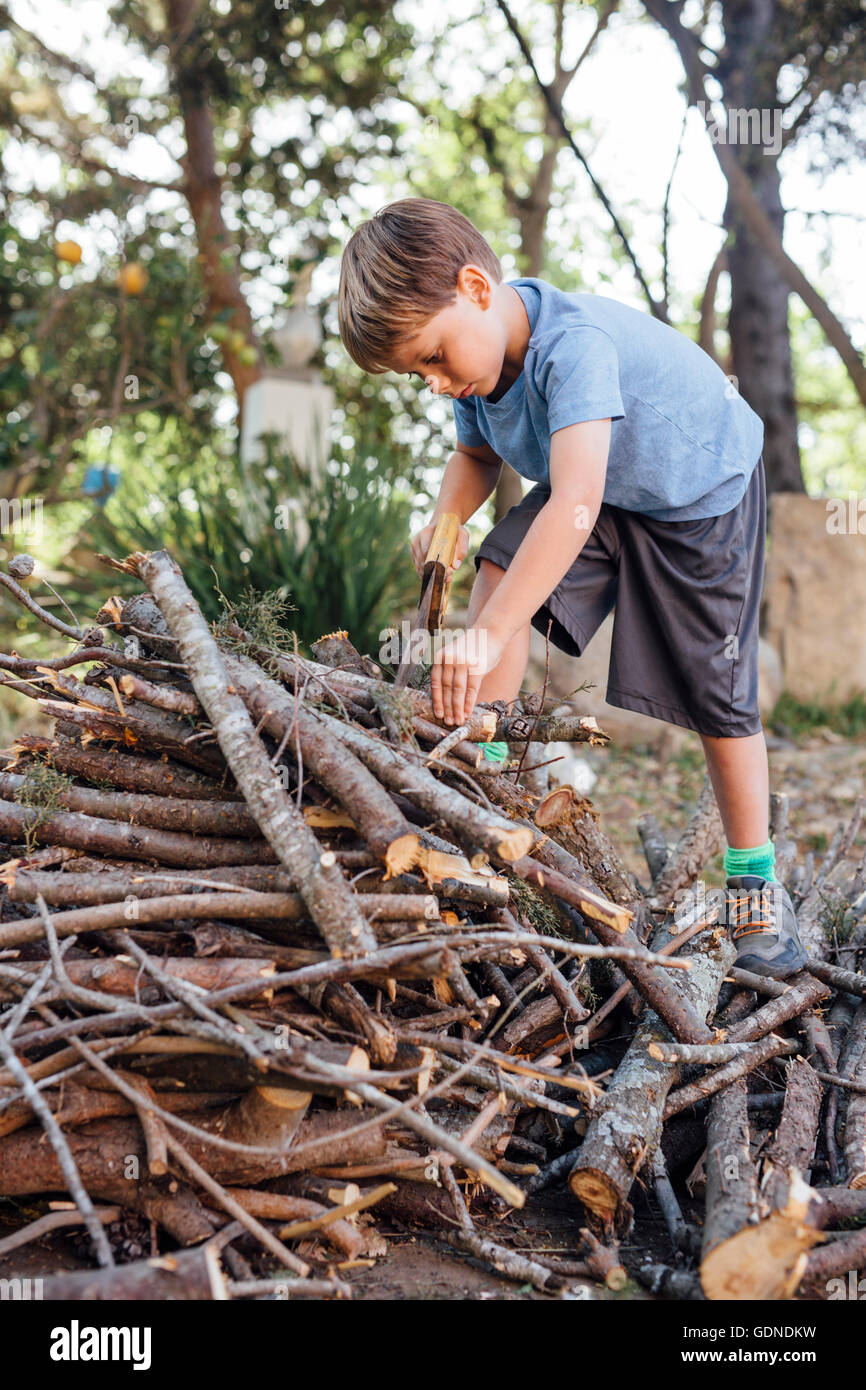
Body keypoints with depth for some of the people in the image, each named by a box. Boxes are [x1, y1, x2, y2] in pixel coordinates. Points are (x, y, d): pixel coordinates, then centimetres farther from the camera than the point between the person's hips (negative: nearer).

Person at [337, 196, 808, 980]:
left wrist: (486, 636, -57)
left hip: (703, 491, -7)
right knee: (500, 568, -19)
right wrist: (447, 521, -16)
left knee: (718, 699, -4)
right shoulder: (479, 355, -14)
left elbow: (574, 507, -53)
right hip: (599, 488, 7)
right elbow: (478, 454, 6)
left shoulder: (575, 344, -41)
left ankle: (757, 890, 13)